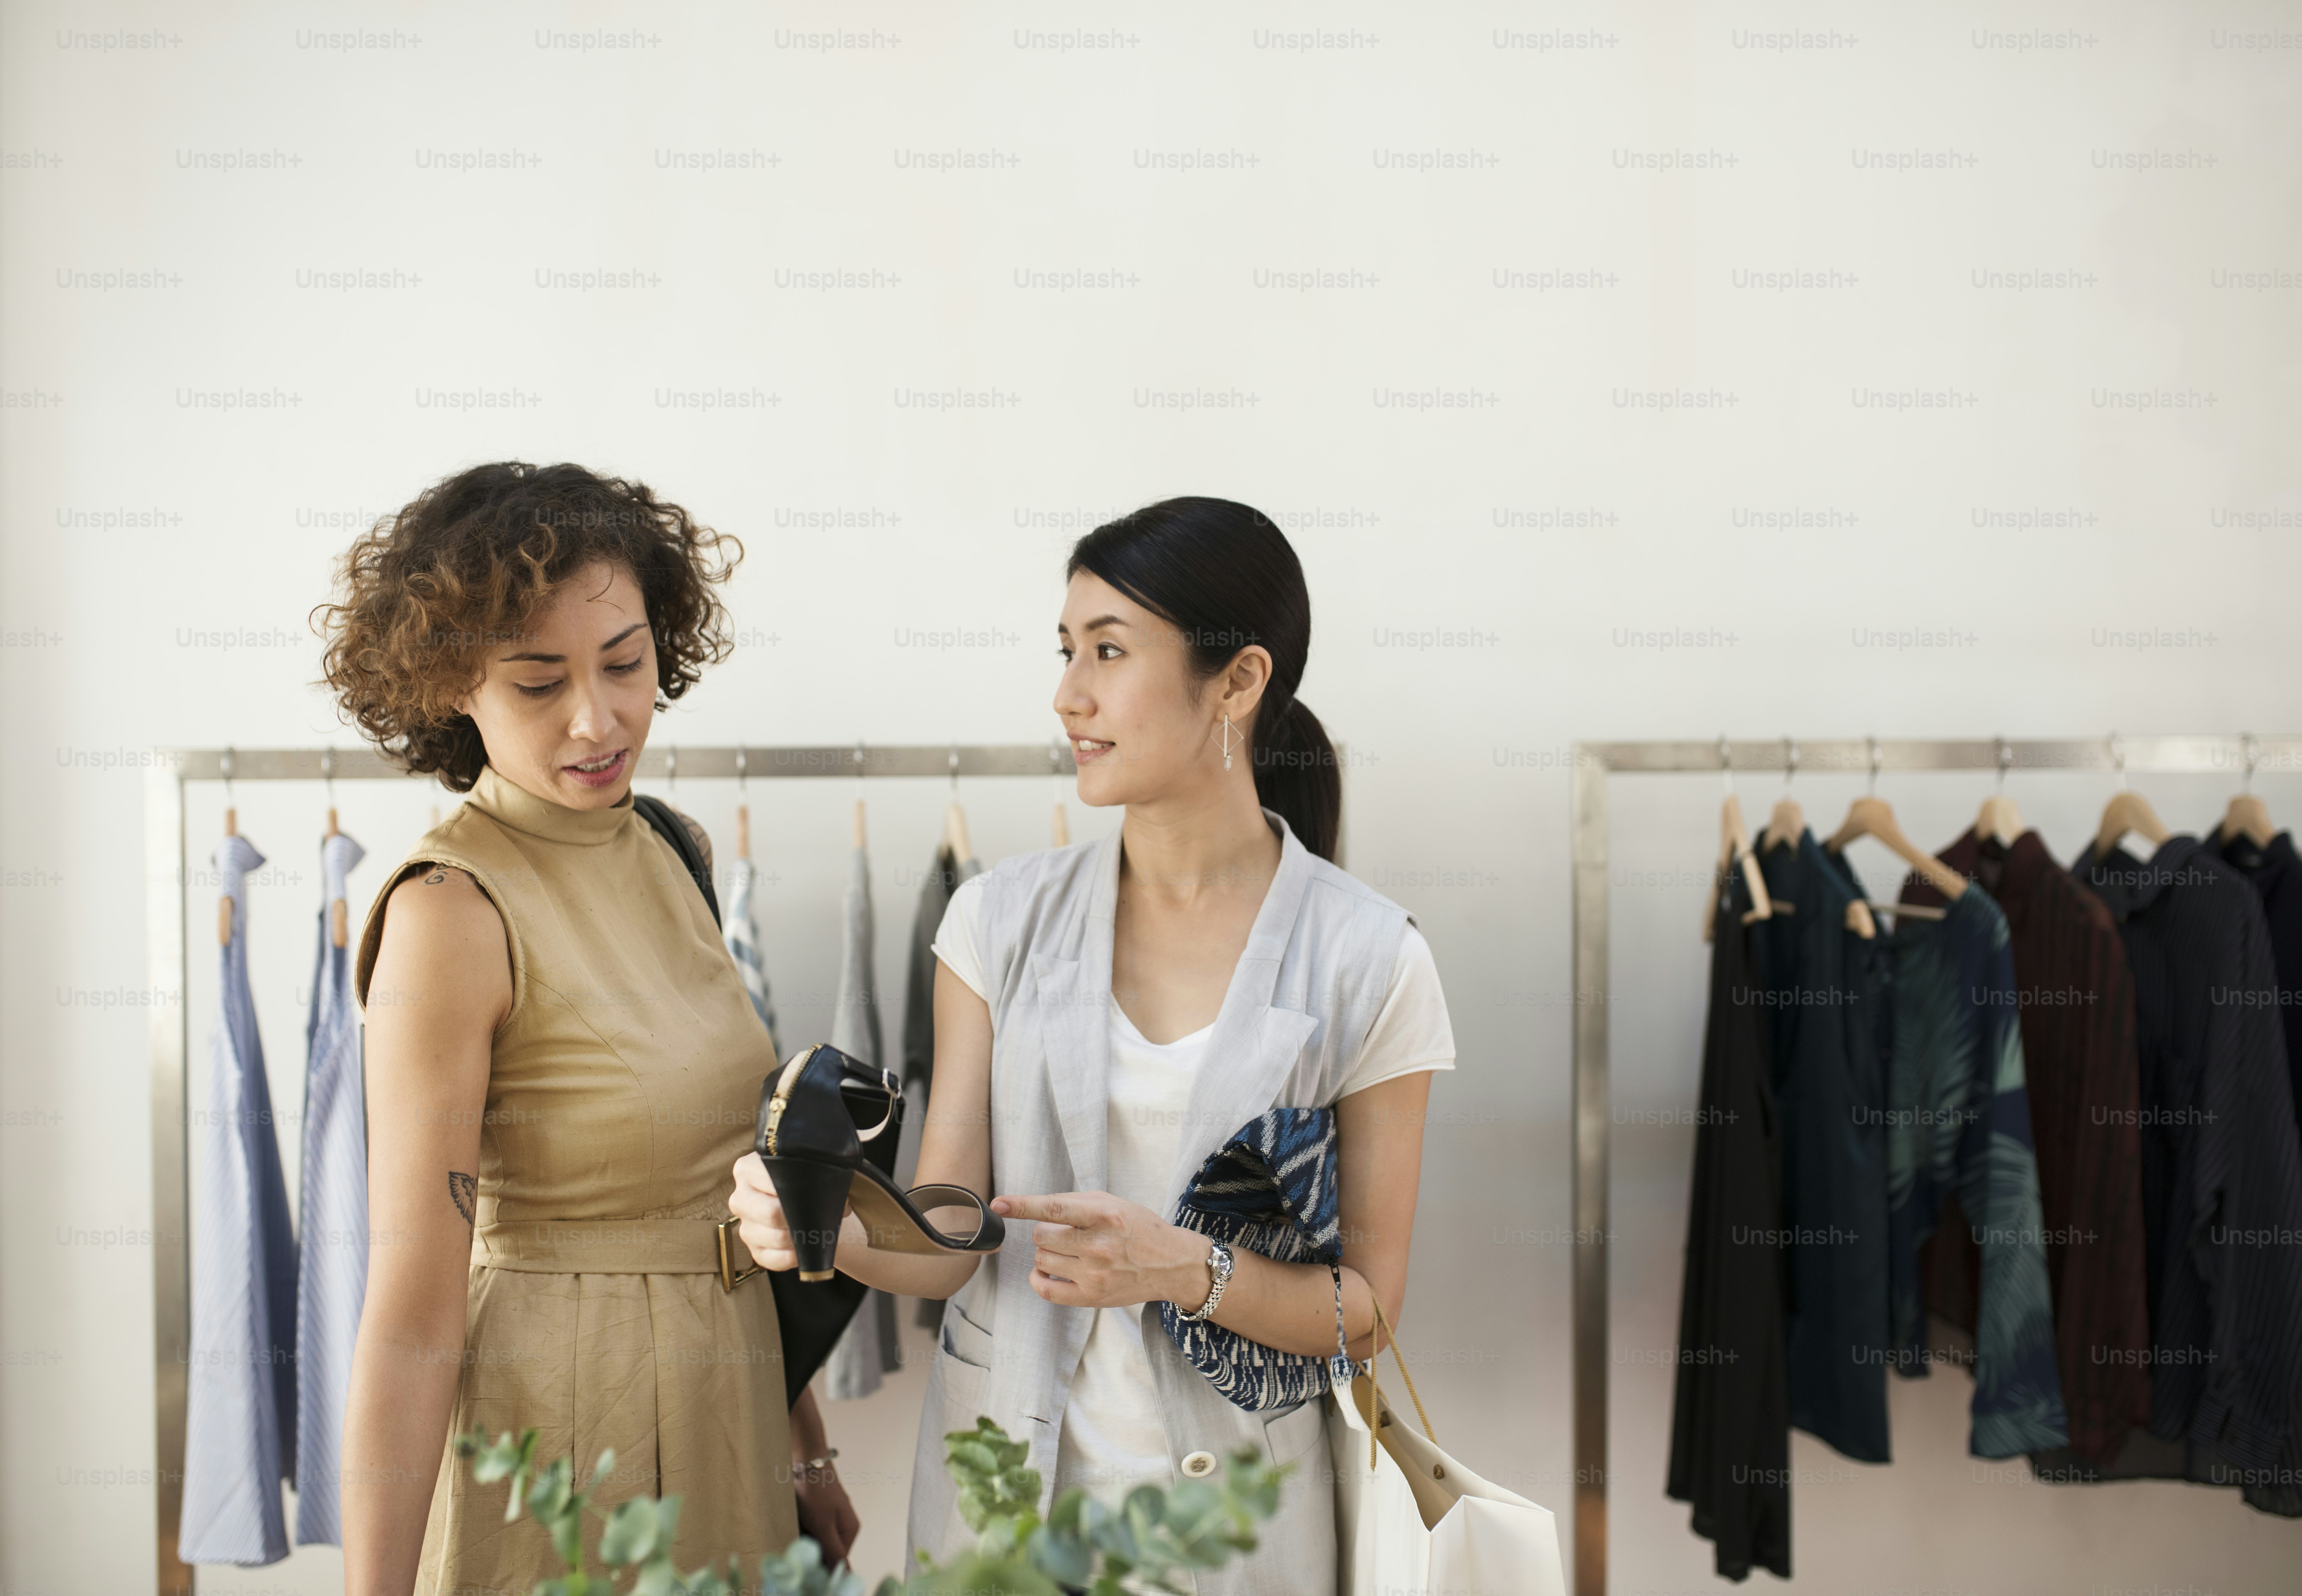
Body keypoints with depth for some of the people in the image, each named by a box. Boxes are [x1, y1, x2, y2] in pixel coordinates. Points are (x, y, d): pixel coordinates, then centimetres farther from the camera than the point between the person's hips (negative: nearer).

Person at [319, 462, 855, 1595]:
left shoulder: (664, 853, 3)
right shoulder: (454, 908, -18)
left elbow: (729, 1193, 9)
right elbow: (412, 1314, -19)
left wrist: (803, 1450, 12)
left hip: (727, 1411, 7)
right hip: (563, 1416, -7)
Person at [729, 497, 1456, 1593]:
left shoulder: (1367, 963, -11)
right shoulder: (1003, 919, -3)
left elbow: (1365, 1306, -7)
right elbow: (943, 1234, -5)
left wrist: (1186, 1271, -24)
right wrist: (823, 1227, -25)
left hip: (1228, 1502, -2)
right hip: (1000, 1481, 2)